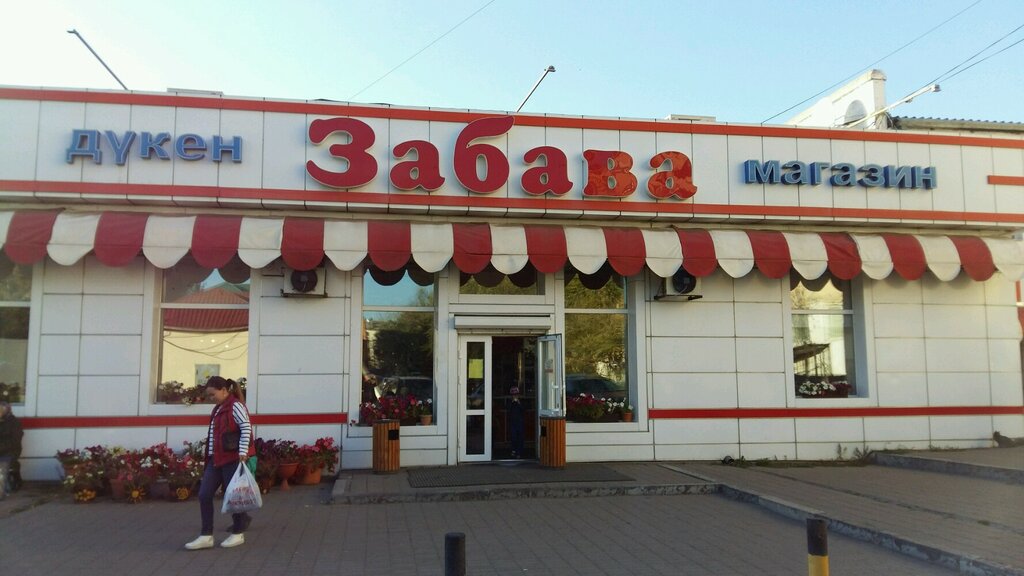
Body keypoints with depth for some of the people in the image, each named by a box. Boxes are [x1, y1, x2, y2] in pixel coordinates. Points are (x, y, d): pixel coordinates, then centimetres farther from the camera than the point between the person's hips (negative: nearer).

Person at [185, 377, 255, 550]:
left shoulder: (235, 406, -10)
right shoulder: (219, 409, 17)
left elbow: (246, 428, -18)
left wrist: (243, 452, -25)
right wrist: (211, 456, 21)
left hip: (232, 459, -9)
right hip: (216, 459, 9)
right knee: (204, 495, 2)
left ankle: (238, 534, 15)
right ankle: (206, 536, 7)